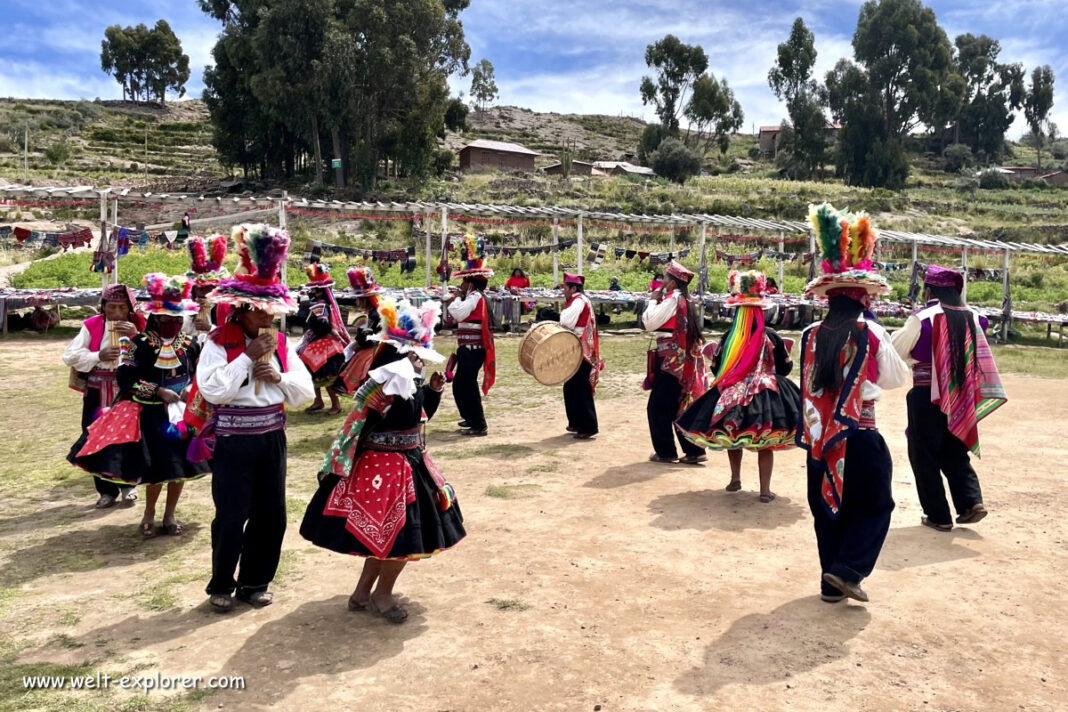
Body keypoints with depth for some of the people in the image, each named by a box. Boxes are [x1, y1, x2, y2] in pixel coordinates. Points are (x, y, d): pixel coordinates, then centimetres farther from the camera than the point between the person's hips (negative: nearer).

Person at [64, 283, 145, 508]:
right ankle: (107, 490, 17)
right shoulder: (91, 326, -2)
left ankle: (128, 484, 24)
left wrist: (136, 335, -22)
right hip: (97, 393, 1)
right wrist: (98, 357, -18)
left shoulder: (138, 325, -2)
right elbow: (69, 356, -5)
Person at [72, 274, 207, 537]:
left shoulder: (190, 344, 1)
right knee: (156, 467, -3)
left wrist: (191, 390, -10)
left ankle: (170, 515, 25)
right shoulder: (140, 343, -8)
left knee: (181, 464, 8)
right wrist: (158, 391, -17)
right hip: (150, 413, -3)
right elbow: (126, 378, -11)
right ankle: (149, 514, 22)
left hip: (184, 412, 3)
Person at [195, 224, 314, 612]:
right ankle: (221, 585, 23)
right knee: (232, 517, 1)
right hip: (233, 441, -5)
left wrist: (278, 376, -14)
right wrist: (248, 356, -19)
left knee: (271, 515, 11)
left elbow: (306, 391, 4)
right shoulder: (219, 343, -8)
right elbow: (212, 390, -22)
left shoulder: (280, 343, 7)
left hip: (272, 438, 5)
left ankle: (255, 582, 28)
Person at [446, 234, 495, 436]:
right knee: (459, 385, 20)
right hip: (469, 349, 10)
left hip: (472, 350, -10)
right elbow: (459, 317, 20)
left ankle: (479, 426, -1)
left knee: (468, 386, -6)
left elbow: (458, 314, -23)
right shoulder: (474, 297, 17)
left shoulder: (475, 297, -14)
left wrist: (457, 298, -8)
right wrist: (455, 302, 9)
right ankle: (470, 418, 32)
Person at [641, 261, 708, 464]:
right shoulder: (684, 300, 14)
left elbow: (649, 323, -16)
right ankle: (694, 450, 10)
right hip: (683, 360, 9)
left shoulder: (672, 299, -13)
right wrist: (659, 300, 11)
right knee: (679, 407, 12)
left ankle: (665, 451, 6)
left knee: (658, 407, 1)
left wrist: (653, 300, -3)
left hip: (670, 359, -9)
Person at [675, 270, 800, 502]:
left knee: (732, 436, 21)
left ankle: (735, 479, 31)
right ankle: (765, 489, 6)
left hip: (732, 396, 1)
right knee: (765, 444, 5)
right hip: (766, 395, -1)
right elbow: (785, 368, 2)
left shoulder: (729, 338, -6)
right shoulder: (771, 336, -7)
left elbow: (716, 369, 1)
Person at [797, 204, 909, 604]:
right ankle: (847, 569, 0)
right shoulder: (871, 334, -11)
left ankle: (832, 582, 20)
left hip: (821, 434, 4)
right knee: (874, 506, 13)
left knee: (828, 508, 14)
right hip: (860, 435, -4)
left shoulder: (811, 335, -1)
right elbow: (896, 378, 0)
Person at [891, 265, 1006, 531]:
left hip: (927, 396, -6)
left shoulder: (923, 318, -14)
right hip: (959, 398, 6)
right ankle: (972, 501, 7)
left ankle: (938, 516, 11)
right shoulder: (972, 318, 3)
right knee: (954, 453, 21)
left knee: (925, 456, 7)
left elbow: (897, 349, -3)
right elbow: (979, 360, 12)